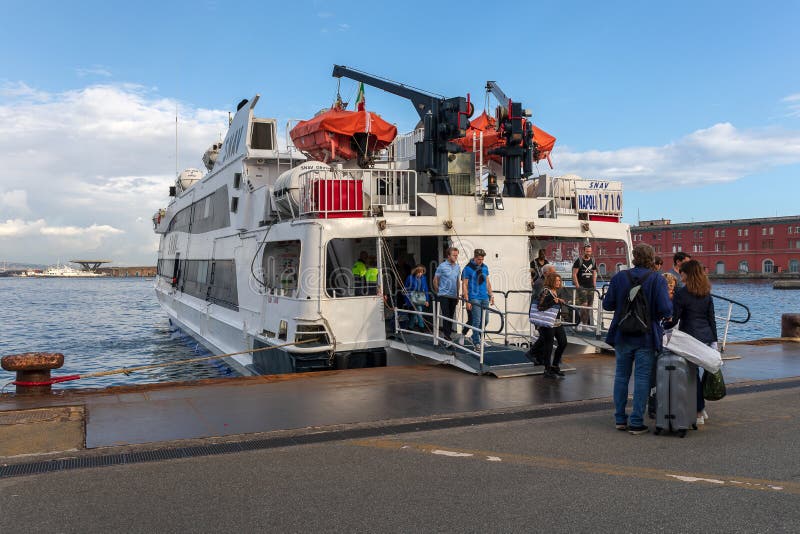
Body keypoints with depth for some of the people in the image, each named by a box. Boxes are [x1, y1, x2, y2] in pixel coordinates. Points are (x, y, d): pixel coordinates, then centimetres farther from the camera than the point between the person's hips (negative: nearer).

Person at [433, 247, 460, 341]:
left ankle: (448, 333, 18)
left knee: (451, 316, 9)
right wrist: (438, 292, 4)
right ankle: (446, 334, -8)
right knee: (446, 315, -9)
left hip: (453, 296, 5)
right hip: (444, 295, -5)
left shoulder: (457, 267, 10)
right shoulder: (442, 266, -6)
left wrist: (457, 295, 16)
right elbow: (435, 280, 1)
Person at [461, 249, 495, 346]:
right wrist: (467, 301, -13)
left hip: (485, 298, 6)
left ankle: (475, 337, 26)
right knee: (476, 321, -7)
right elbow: (464, 285, -8)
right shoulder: (468, 269, -6)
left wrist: (491, 295, 12)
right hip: (474, 298, -6)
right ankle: (476, 342, 0)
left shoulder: (485, 267, 11)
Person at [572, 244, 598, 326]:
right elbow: (574, 274, -6)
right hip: (582, 287, -5)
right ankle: (584, 324, -11)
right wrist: (577, 286, -12)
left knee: (589, 306, 6)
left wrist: (594, 285, 8)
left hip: (591, 287, 6)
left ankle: (587, 324, 14)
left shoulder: (593, 261, 12)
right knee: (584, 305, -15)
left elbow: (594, 274, 18)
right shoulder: (579, 261, -4)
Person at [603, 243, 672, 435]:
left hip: (622, 336, 3)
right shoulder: (658, 280, -10)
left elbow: (607, 304, -2)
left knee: (621, 376, 13)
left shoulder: (619, 277, -3)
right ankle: (636, 422, 5)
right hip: (646, 338, -2)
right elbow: (666, 310, -18)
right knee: (642, 378, 4)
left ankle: (620, 419, 19)